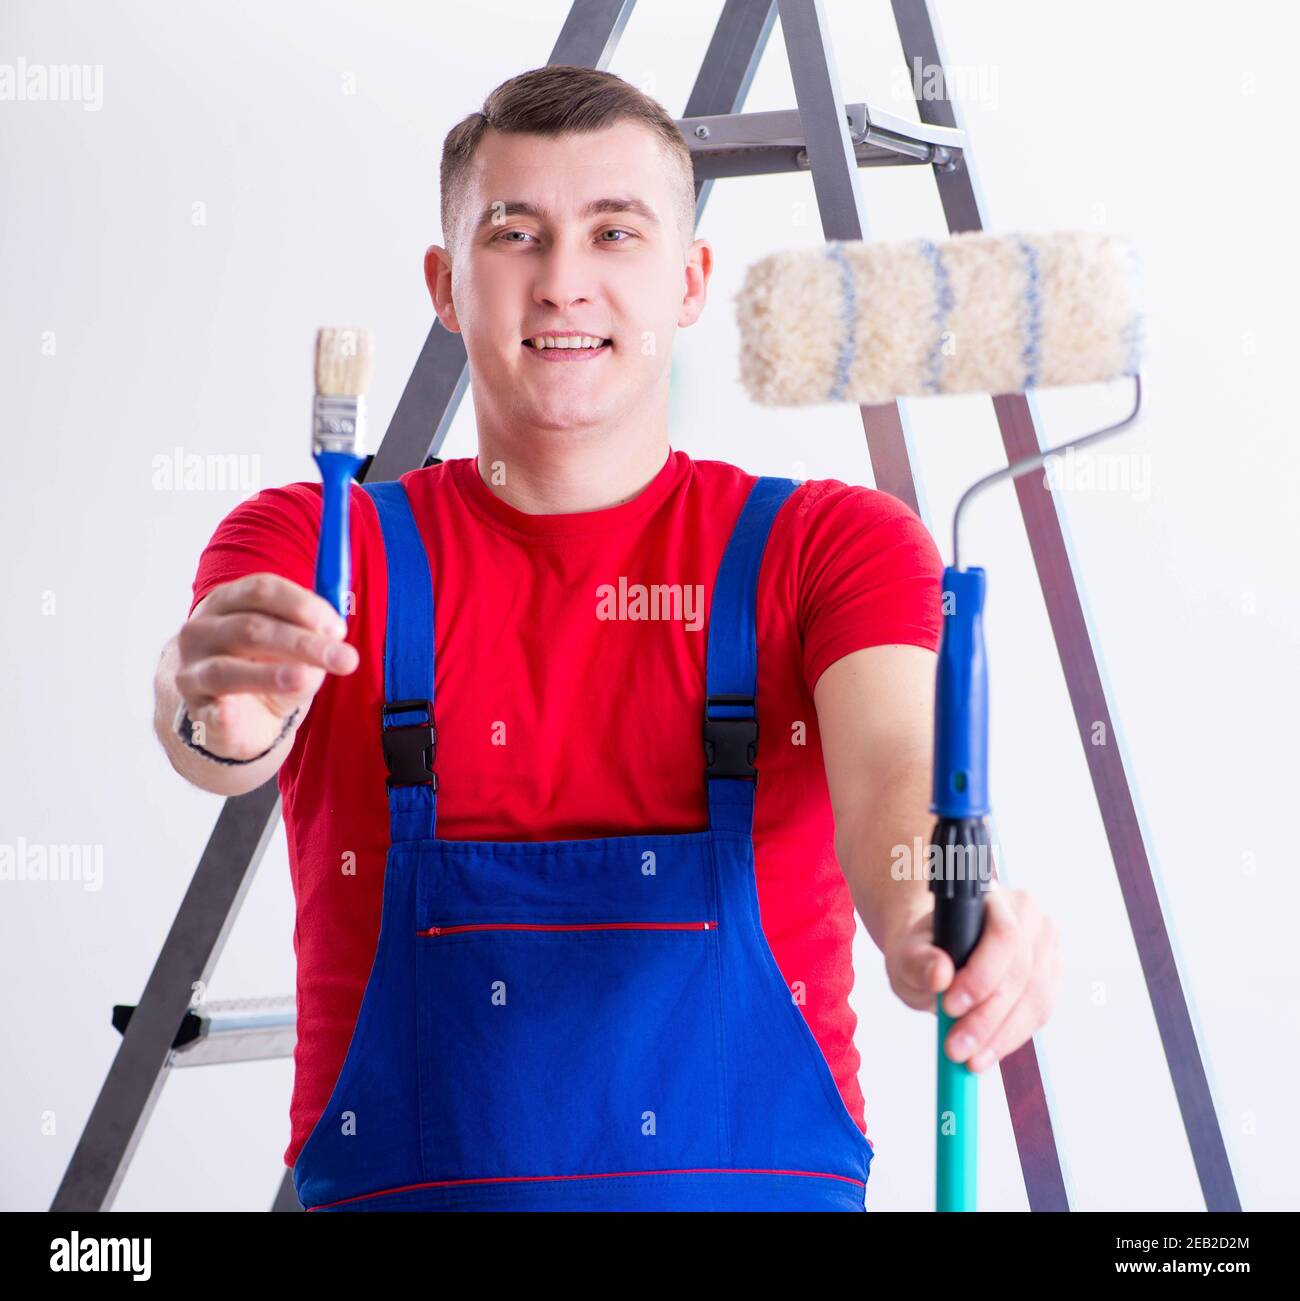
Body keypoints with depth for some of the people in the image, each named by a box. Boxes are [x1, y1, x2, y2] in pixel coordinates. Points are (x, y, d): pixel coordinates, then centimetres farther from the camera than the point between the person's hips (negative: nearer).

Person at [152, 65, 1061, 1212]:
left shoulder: (831, 547, 6)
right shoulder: (316, 550, 7)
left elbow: (888, 760, -12)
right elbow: (202, 704, -12)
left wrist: (931, 913, -33)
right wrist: (219, 711, -35)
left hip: (763, 1179, 0)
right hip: (406, 1185, 1)